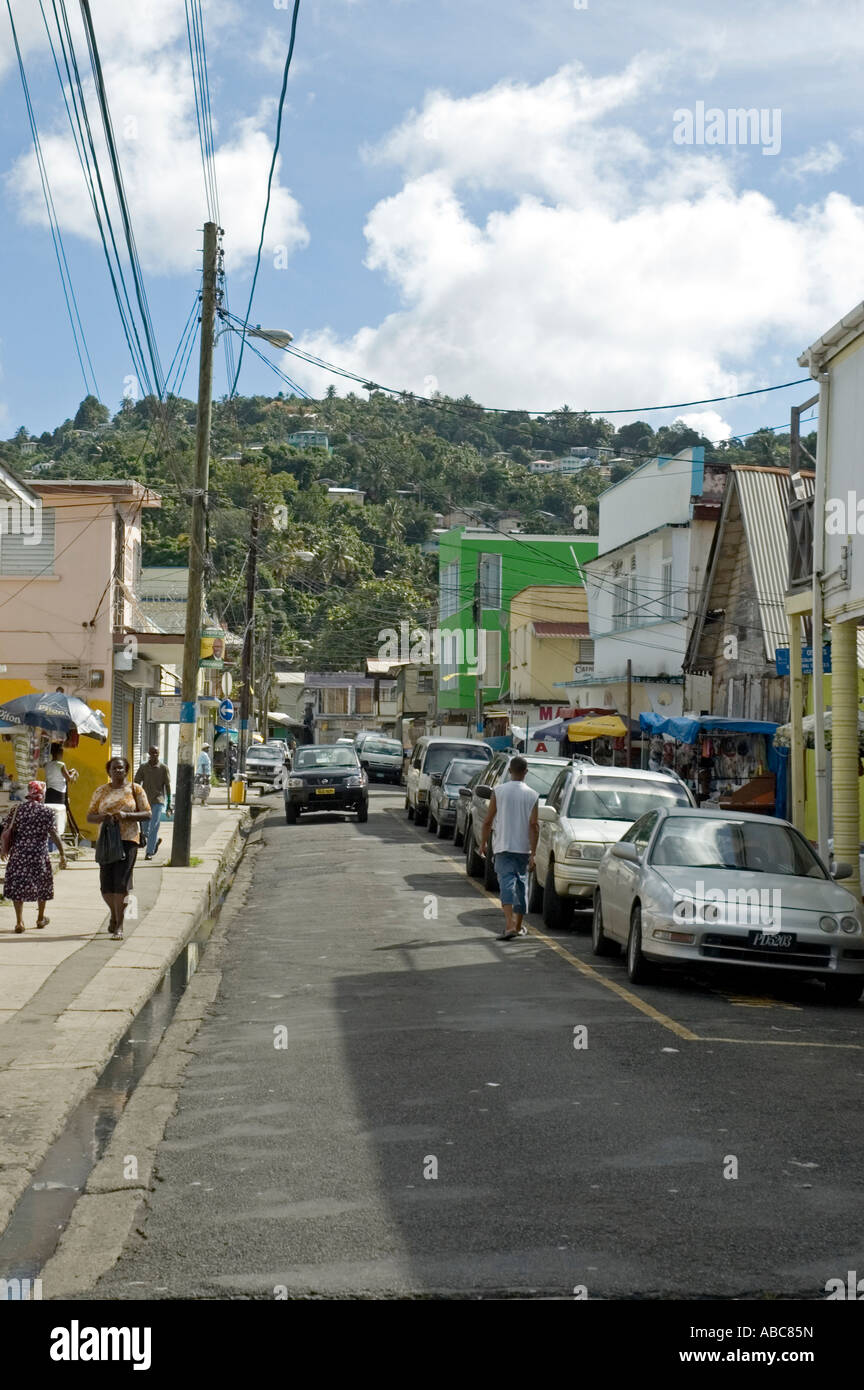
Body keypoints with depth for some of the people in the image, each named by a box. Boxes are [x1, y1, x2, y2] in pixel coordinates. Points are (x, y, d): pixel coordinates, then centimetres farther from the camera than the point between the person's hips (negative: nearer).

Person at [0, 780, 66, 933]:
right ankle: (41, 919, 30)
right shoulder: (46, 811, -5)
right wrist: (62, 854, -9)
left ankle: (19, 921, -3)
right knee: (42, 884, 17)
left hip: (18, 853, 1)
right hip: (39, 853, -1)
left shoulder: (16, 809, 1)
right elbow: (53, 834, -12)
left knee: (17, 885, 6)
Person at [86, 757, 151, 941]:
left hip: (128, 839, -3)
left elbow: (148, 814, 1)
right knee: (106, 884, 3)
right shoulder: (101, 791, 11)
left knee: (121, 882, -11)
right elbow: (90, 817, 10)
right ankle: (114, 914, 31)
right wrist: (102, 817, -12)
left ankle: (119, 925, -6)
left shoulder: (135, 789, 5)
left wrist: (126, 815, -15)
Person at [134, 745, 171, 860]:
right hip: (145, 800, 3)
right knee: (145, 829, 8)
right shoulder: (143, 767, 5)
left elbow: (167, 786, 2)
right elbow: (137, 783, 5)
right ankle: (155, 841, 36)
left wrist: (169, 803, 1)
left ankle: (150, 852, -8)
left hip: (158, 800, -3)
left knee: (153, 827, -11)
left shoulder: (163, 768, -1)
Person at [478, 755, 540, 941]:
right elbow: (533, 825, -7)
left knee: (507, 883, -8)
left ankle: (509, 924, -26)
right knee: (521, 884, 15)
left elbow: (488, 821, -2)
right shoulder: (532, 795, -2)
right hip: (524, 848, 2)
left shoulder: (498, 792, -3)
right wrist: (533, 854, -6)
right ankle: (518, 926, 25)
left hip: (503, 847, -1)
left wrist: (483, 843, 10)